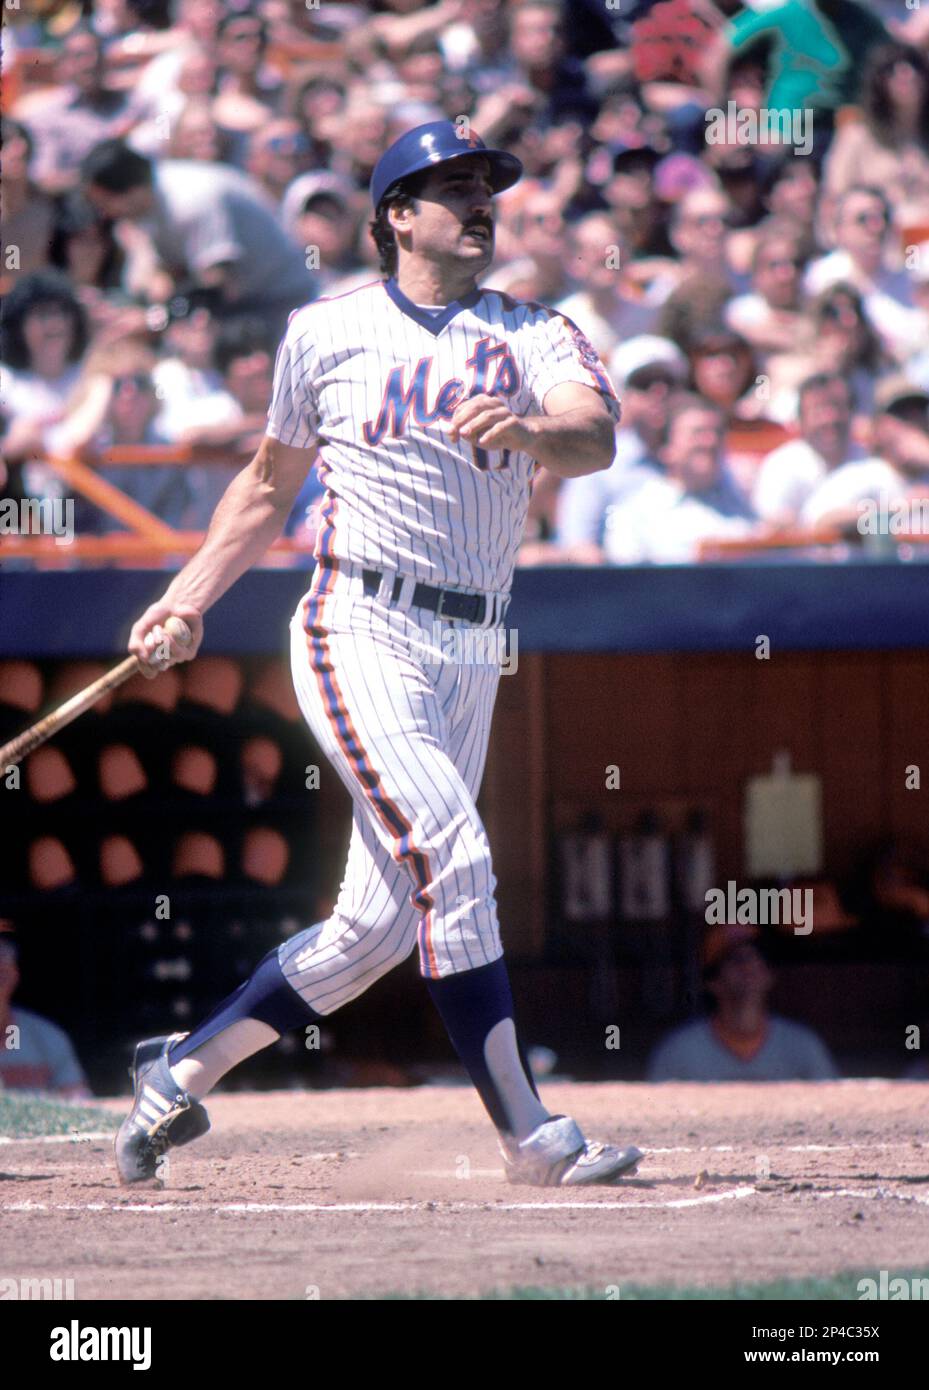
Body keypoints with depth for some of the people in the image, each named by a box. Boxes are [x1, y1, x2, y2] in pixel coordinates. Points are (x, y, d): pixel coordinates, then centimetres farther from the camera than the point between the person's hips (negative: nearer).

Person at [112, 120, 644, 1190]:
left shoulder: (534, 337, 7)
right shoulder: (326, 333, 7)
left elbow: (595, 434, -14)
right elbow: (270, 482, 21)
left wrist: (526, 430, -35)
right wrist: (188, 601, 16)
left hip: (469, 652, 4)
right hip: (360, 629, -4)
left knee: (383, 921, 6)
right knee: (453, 858, -19)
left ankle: (183, 1070, 23)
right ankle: (528, 1135, -20)